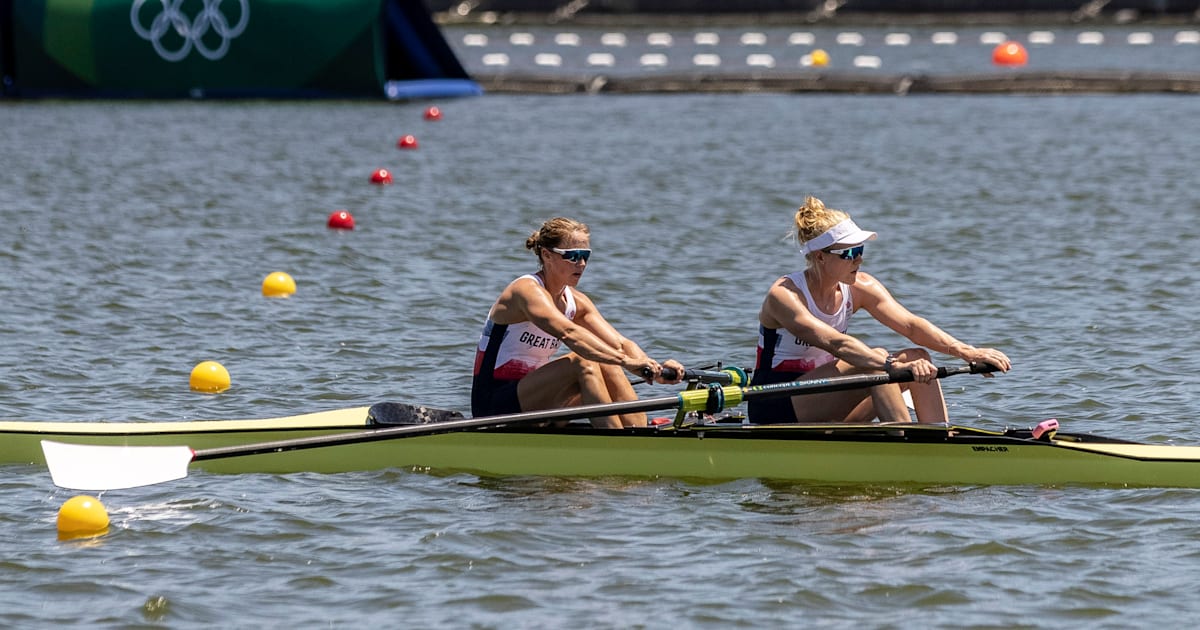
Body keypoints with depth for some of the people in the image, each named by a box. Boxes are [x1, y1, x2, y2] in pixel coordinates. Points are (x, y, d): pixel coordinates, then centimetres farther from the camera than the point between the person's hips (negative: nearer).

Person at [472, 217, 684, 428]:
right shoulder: (527, 290, -18)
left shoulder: (575, 302, 8)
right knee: (582, 362, -28)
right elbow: (568, 333, -36)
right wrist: (626, 362, -46)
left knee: (608, 369, -13)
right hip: (493, 402, -8)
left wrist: (654, 369, -25)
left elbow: (620, 343, -4)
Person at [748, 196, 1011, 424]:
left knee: (918, 358, -11)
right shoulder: (784, 295, -21)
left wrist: (967, 352, -26)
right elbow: (835, 343, -36)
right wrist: (895, 365, -48)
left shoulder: (860, 287, -1)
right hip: (775, 410, -8)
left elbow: (910, 325, -12)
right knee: (876, 360, -29)